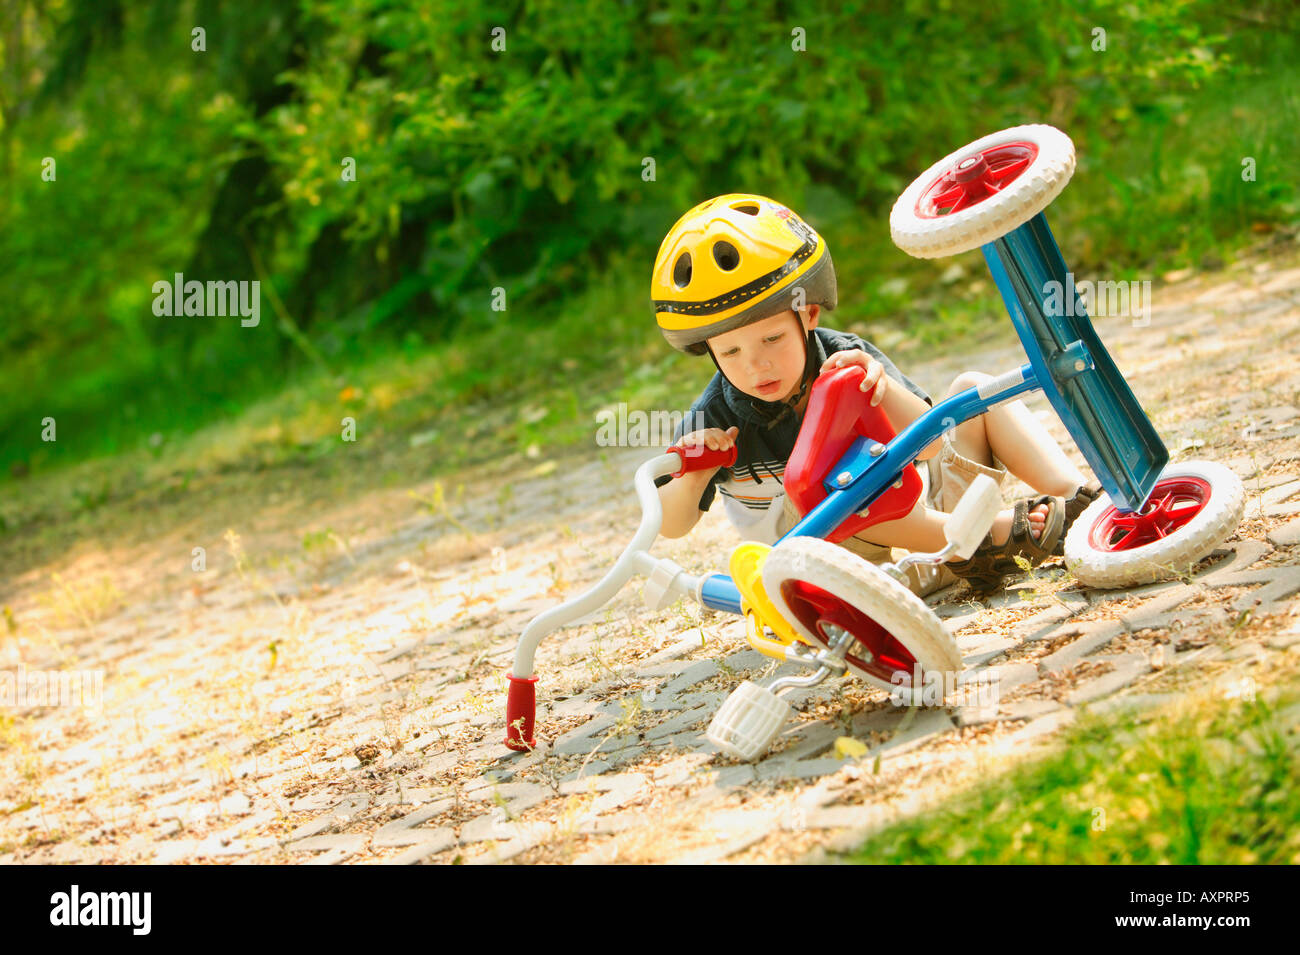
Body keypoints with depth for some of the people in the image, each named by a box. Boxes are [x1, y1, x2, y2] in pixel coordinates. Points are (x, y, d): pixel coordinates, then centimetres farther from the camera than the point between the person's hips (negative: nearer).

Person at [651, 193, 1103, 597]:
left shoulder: (846, 360, -10)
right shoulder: (714, 421, -12)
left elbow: (929, 443, -18)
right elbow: (670, 525, -2)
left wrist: (885, 390, -38)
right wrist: (690, 479, -25)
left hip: (918, 508, 3)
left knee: (973, 389, 0)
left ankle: (1078, 499, -4)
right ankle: (996, 531, -33)